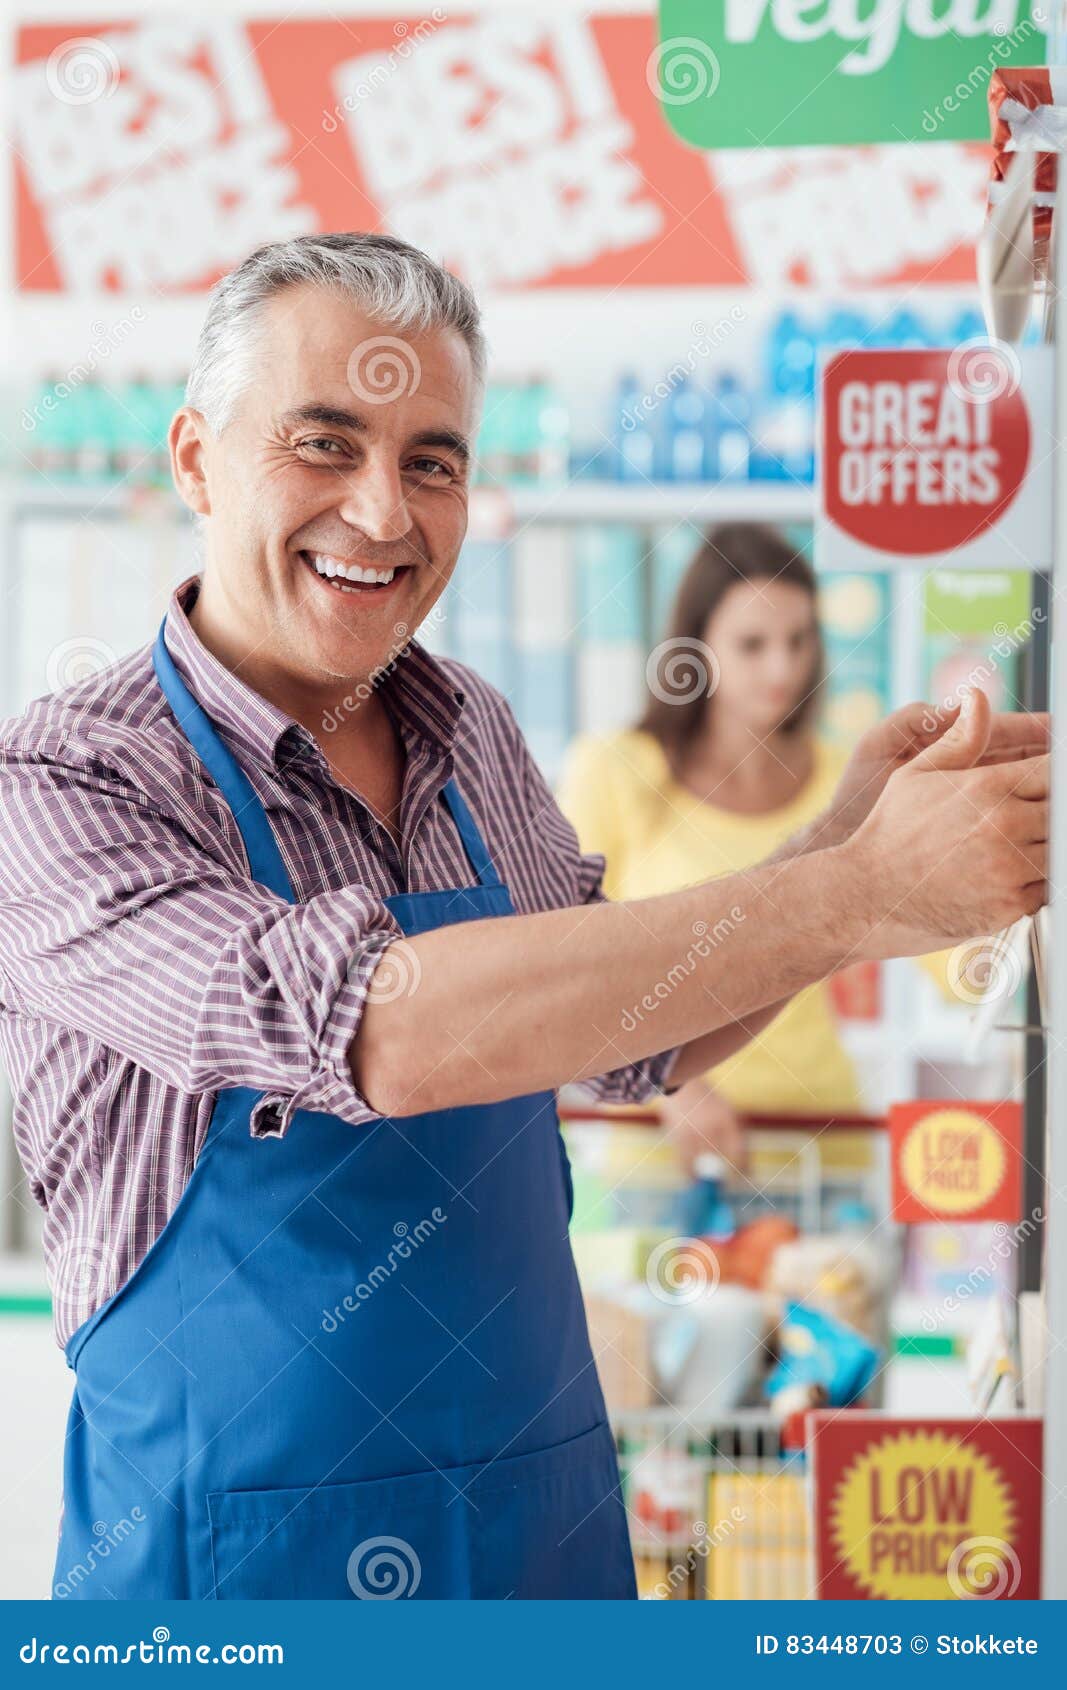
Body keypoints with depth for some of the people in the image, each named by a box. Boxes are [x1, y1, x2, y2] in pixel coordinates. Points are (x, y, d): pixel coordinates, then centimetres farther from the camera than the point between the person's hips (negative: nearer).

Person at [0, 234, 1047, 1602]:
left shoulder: (474, 742, 3)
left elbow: (631, 1046, 14)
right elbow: (375, 1034, -30)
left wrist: (844, 834, -3)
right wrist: (857, 892, -28)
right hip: (242, 1536, -5)